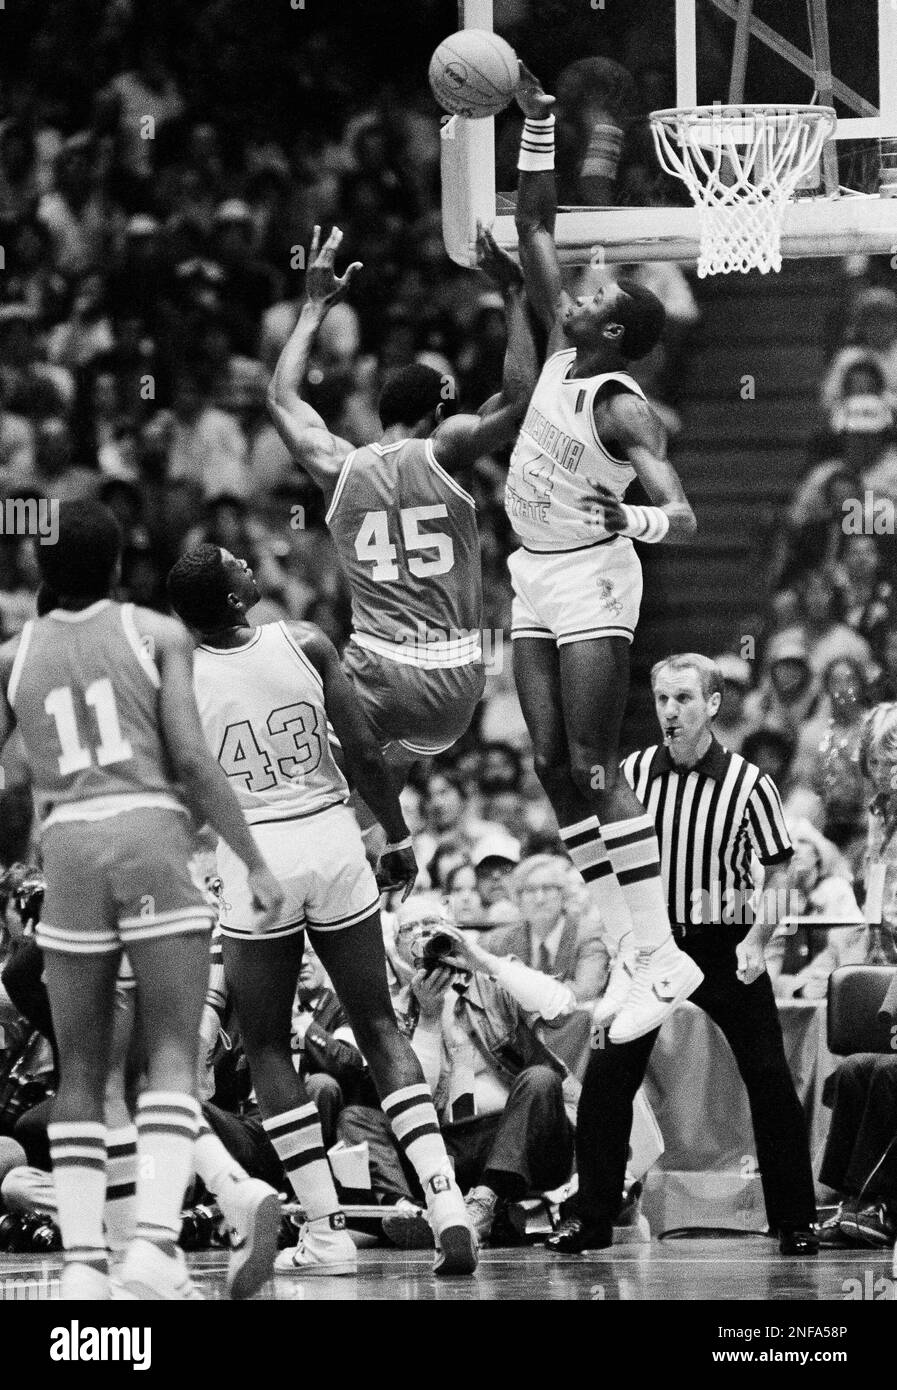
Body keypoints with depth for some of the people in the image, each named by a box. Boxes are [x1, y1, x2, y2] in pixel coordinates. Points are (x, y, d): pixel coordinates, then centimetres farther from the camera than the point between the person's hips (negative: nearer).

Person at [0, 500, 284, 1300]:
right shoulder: (156, 634, 5)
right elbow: (192, 760, -3)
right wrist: (255, 864, -1)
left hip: (67, 844, 3)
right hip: (151, 833, -2)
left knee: (81, 1072, 9)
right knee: (172, 1053, -4)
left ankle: (82, 1258, 2)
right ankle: (156, 1240, -21)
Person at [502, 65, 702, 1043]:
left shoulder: (623, 411, -19)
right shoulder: (562, 348, 3)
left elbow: (683, 516, -28)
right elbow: (535, 231, 9)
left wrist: (632, 518, -49)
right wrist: (536, 123, 3)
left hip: (590, 577, -8)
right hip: (535, 579, 8)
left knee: (592, 768, -13)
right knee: (553, 767, 4)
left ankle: (664, 956, -12)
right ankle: (637, 956, 6)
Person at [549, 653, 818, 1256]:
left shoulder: (748, 783, -8)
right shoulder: (633, 772, 0)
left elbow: (777, 872, -2)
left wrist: (756, 941, -14)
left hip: (726, 950, -2)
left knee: (770, 1081, -5)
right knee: (606, 1076, -7)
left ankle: (796, 1221, 7)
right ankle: (594, 1217, 3)